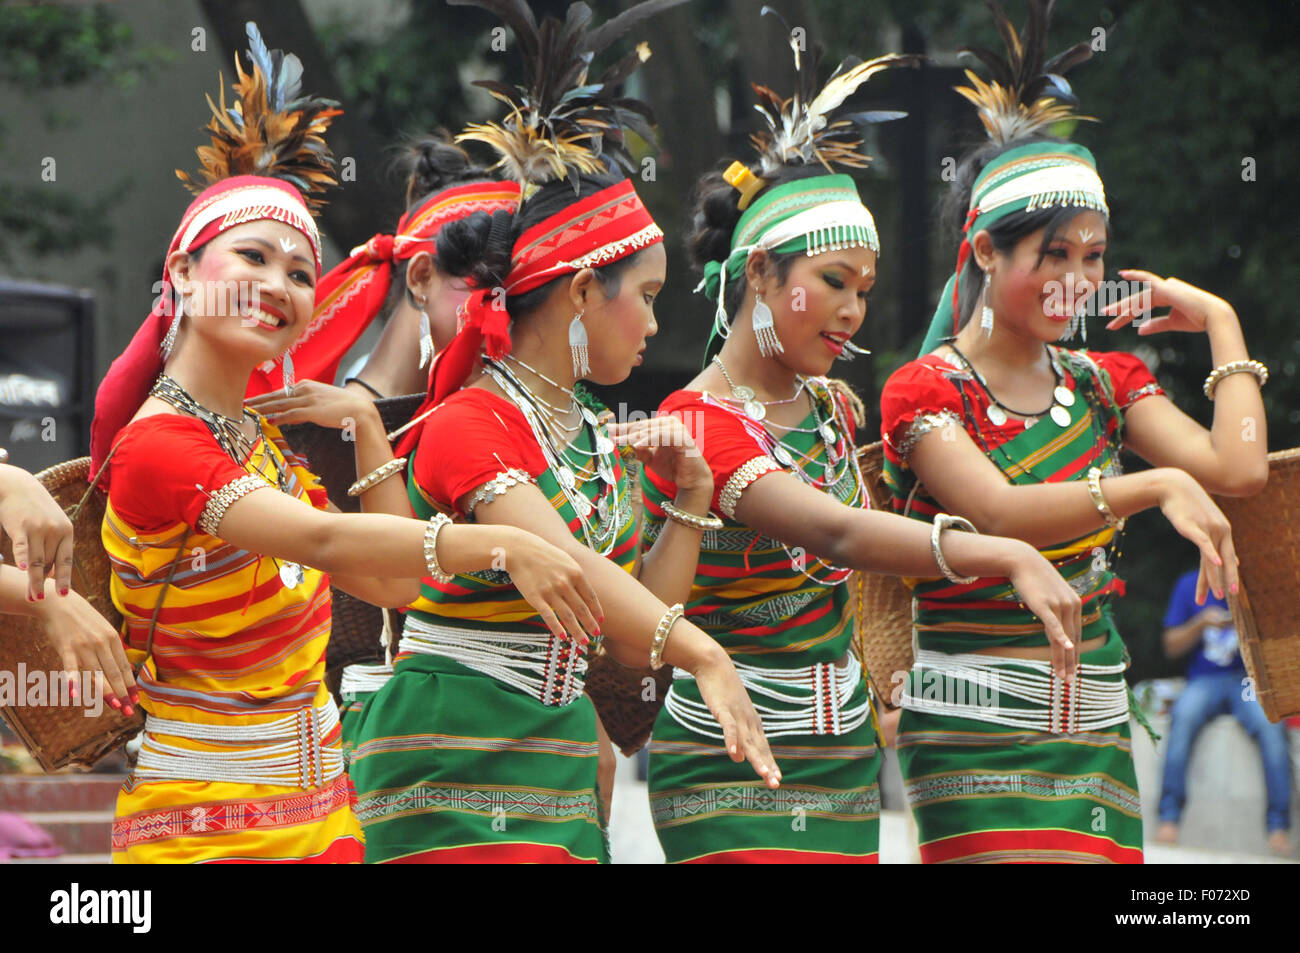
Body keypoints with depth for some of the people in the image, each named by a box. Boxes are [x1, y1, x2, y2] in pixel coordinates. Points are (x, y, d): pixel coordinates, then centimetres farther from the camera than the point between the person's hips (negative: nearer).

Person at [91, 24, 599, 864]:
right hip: (201, 831, -8)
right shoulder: (156, 448, -17)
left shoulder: (268, 440, 9)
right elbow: (327, 541, -30)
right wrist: (503, 546, -37)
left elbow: (390, 583, 7)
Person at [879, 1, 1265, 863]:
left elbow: (1238, 470, -2)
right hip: (977, 736, -6)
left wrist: (1220, 322, 7)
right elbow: (999, 513, -21)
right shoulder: (924, 391, -3)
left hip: (1097, 734, 6)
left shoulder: (1106, 384, 13)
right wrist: (1159, 484, -27)